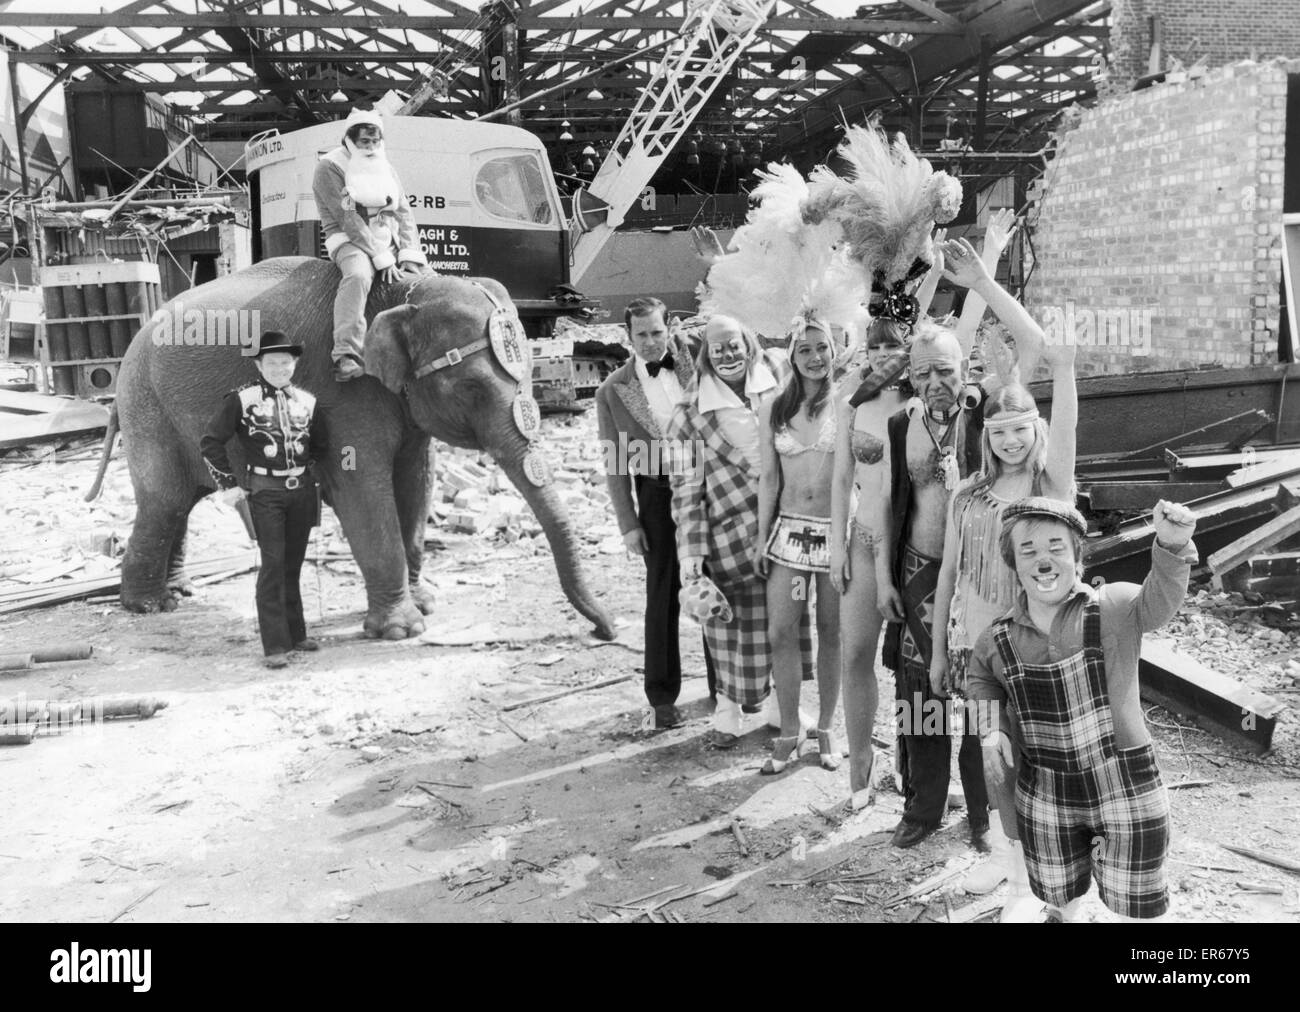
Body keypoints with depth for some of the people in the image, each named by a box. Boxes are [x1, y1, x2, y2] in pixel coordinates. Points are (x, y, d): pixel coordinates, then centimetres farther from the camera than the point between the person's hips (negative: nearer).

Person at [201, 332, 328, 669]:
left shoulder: (306, 401, 7)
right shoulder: (242, 399, -6)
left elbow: (320, 444, 22)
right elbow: (210, 443, -4)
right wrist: (228, 484, -5)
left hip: (302, 490, 4)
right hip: (265, 492, -4)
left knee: (294, 563, 12)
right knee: (273, 563, -10)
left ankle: (295, 634, 23)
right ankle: (275, 645, -7)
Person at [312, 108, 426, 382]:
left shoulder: (386, 170, 16)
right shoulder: (330, 168, -4)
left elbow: (403, 215, 9)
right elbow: (349, 220, -13)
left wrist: (409, 256, -9)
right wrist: (382, 259, -21)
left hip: (389, 239, 7)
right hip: (350, 240, -7)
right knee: (358, 276, -37)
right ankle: (346, 357, -45)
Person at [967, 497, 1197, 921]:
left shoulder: (1115, 608, -12)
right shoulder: (998, 638, -3)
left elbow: (1159, 600, -33)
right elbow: (981, 677, 17)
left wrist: (1172, 546, -52)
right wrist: (990, 730, 0)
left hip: (1126, 788, -3)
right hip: (1044, 794, 3)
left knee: (1135, 903, 9)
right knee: (1058, 898, 21)